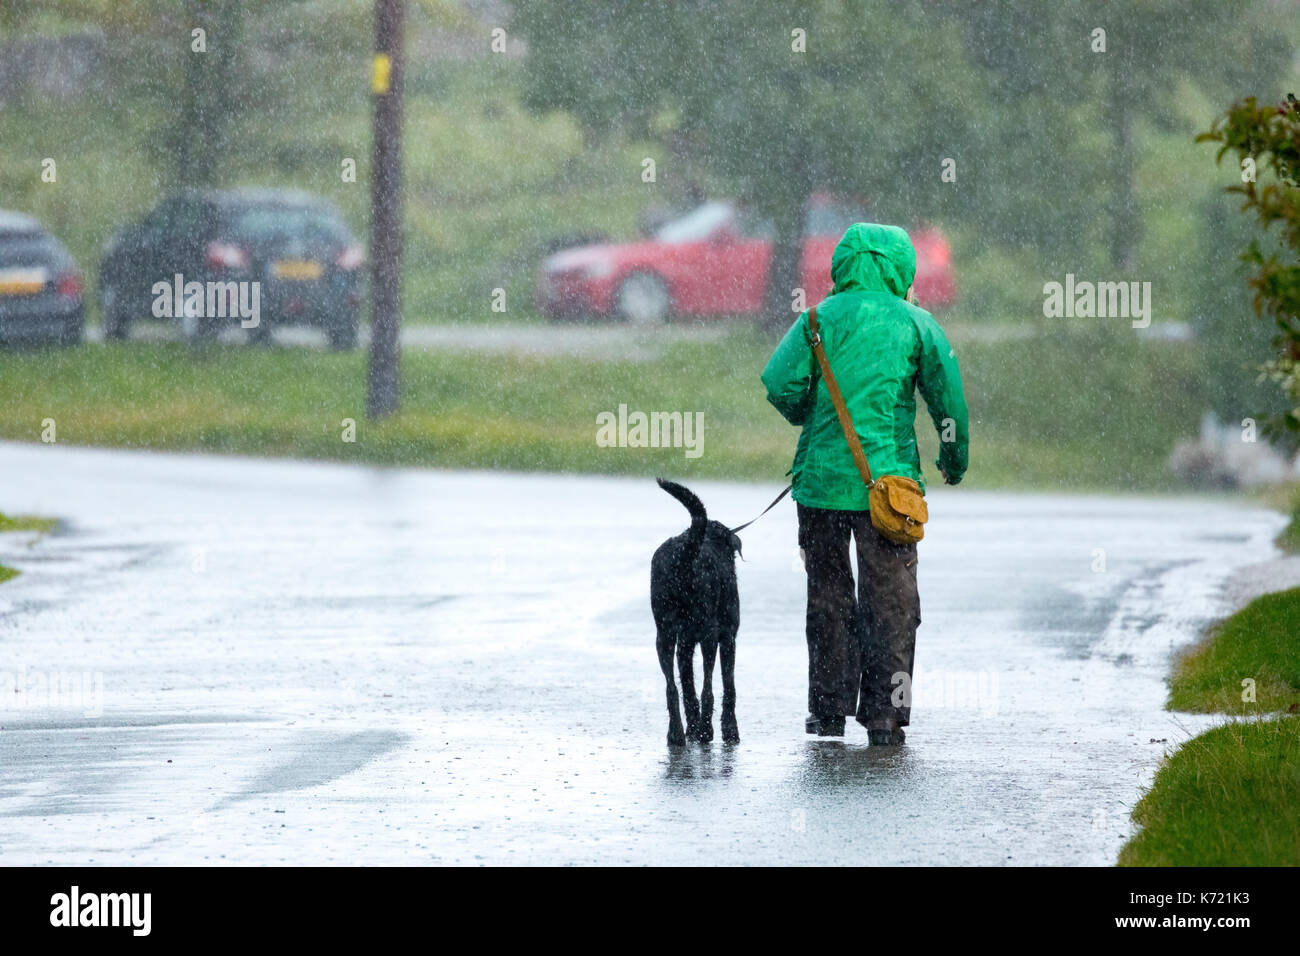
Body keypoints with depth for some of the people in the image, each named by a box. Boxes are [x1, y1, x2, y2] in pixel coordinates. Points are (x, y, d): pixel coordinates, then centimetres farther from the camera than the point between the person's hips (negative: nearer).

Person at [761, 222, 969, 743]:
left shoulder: (822, 317, 0)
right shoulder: (915, 322, 1)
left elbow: (780, 383, -9)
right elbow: (948, 395, 0)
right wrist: (954, 460, 14)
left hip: (823, 478, 1)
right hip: (889, 478, 0)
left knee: (828, 596, 12)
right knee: (891, 599, 5)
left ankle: (829, 708, 14)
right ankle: (884, 713, 1)